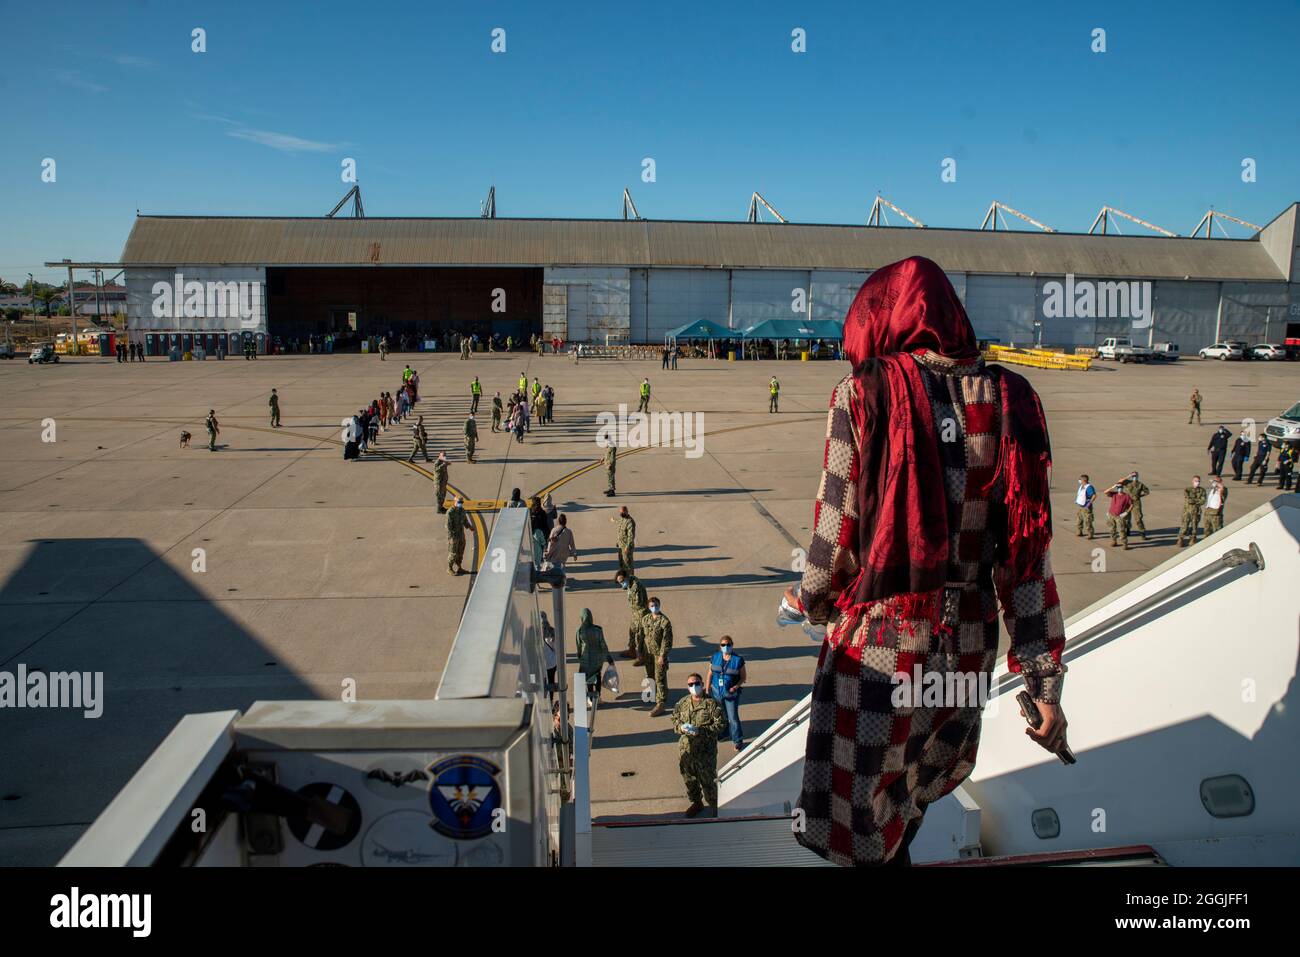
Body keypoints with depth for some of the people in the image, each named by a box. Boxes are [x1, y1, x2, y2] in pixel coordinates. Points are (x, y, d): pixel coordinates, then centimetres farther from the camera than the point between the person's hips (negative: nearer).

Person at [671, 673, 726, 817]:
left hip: (705, 750, -5)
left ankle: (713, 805, 28)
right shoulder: (682, 703, 2)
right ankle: (696, 803, 40)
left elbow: (721, 723, -14)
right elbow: (674, 719, 12)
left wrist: (701, 731, -22)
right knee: (689, 778, 18)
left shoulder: (711, 703, -13)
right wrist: (680, 727, -11)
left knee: (707, 780, 5)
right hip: (685, 749, 5)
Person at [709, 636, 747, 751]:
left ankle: (738, 741, 15)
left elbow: (743, 677, -4)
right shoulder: (715, 657, -2)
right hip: (716, 692, 3)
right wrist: (707, 690, 7)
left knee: (733, 717, -1)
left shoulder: (738, 660, -13)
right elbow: (710, 674, 6)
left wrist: (736, 686, -20)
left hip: (731, 693, -3)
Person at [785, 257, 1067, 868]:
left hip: (878, 640, -5)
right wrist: (1044, 681, 2)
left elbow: (838, 524, -11)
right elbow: (1029, 547, -3)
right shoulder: (1008, 399, -3)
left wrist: (809, 600, 10)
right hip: (968, 644, 5)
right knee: (917, 781, 31)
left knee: (863, 824, 17)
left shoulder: (865, 392, -14)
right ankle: (896, 848, 57)